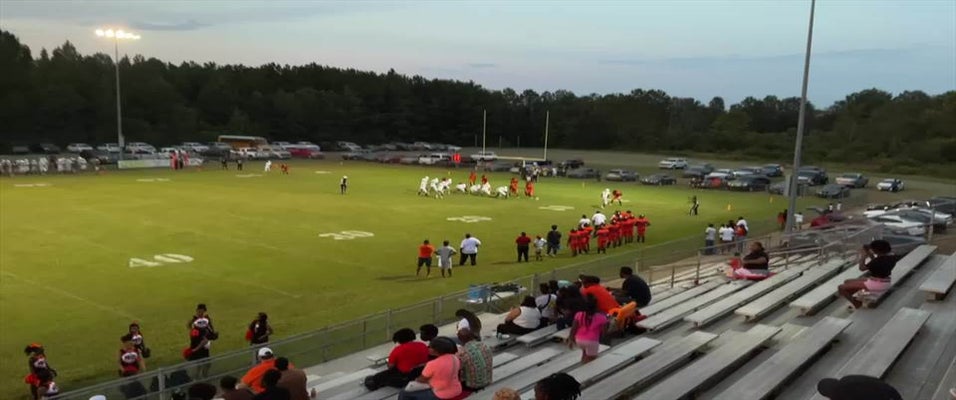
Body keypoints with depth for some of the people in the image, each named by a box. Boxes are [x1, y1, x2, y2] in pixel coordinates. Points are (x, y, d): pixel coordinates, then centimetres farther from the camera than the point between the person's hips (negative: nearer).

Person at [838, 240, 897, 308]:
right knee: (848, 282, 21)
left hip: (876, 284, -10)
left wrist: (863, 256, -2)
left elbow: (862, 268, -15)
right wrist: (871, 255, 10)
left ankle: (857, 304, 1)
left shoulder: (879, 259, -25)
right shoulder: (892, 257, 2)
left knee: (841, 288, -8)